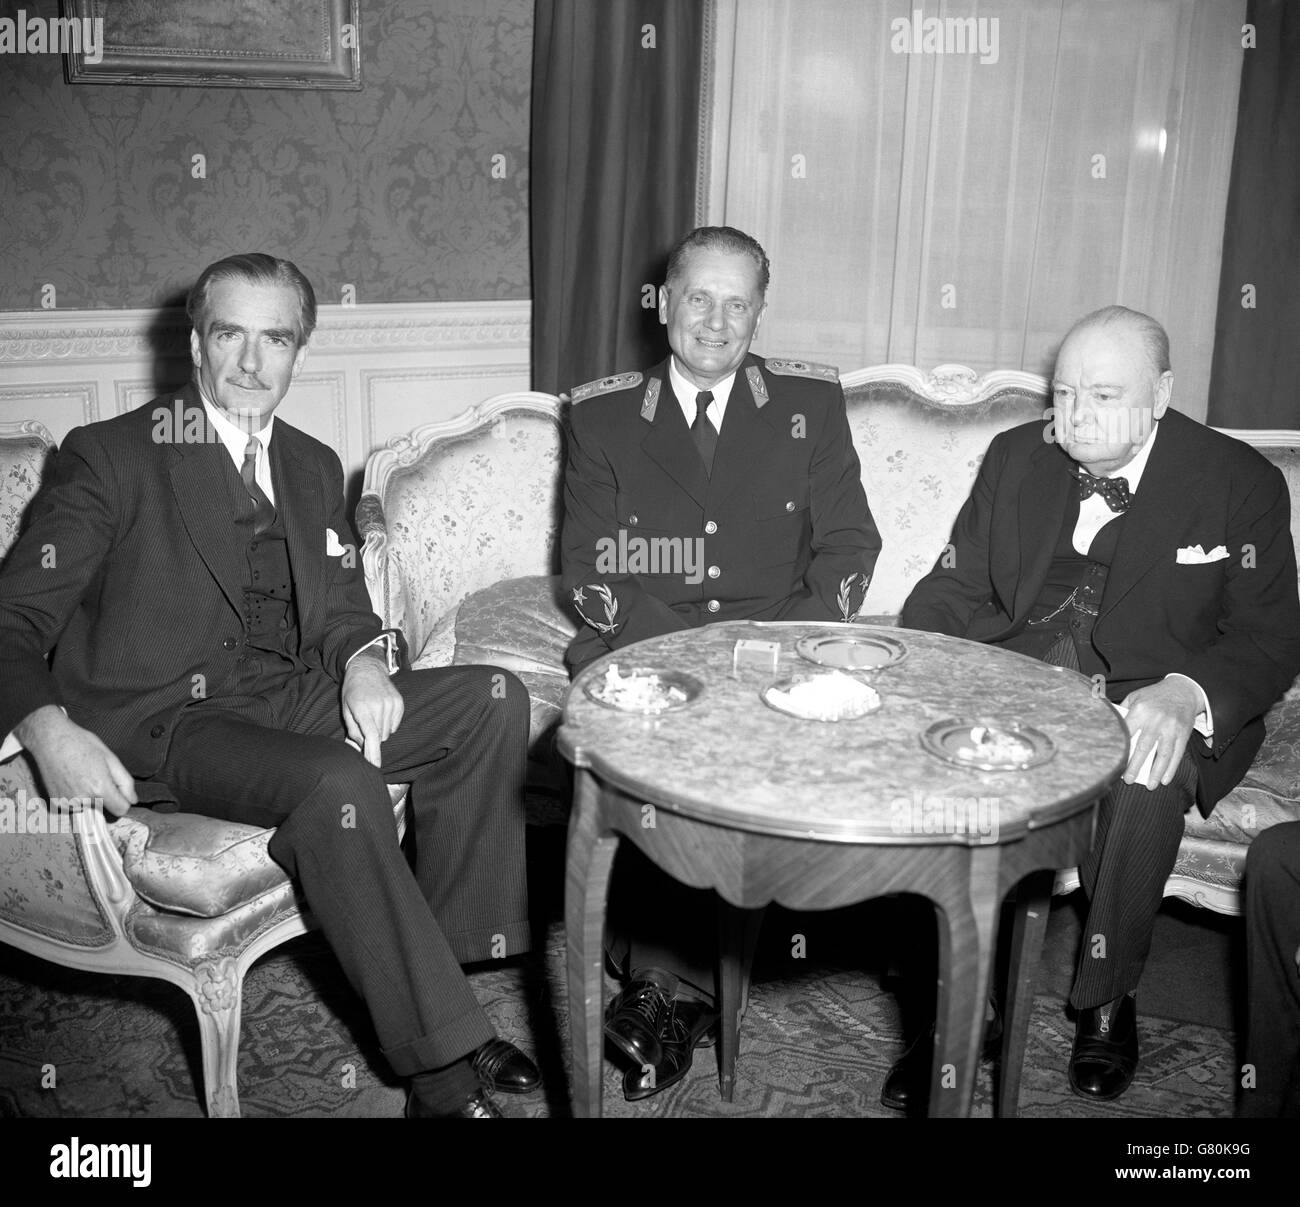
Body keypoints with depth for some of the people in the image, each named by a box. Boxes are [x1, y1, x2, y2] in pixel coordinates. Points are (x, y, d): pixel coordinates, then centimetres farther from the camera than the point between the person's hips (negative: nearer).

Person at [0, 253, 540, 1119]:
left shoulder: (314, 468, 17)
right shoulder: (113, 456, -1)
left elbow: (344, 610, 18)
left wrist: (364, 660, -7)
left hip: (290, 694, 6)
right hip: (162, 722, -6)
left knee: (492, 697, -12)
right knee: (338, 784, -34)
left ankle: (451, 950, -8)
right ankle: (443, 1066, -23)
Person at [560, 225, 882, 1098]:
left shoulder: (811, 404, 9)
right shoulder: (603, 414, 8)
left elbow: (848, 549, 6)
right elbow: (590, 569, 2)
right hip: (642, 649, 0)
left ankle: (667, 981, -16)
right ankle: (678, 980, -15)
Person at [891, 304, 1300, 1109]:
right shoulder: (1017, 457, 9)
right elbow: (957, 588, 10)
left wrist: (1182, 694, -26)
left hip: (1159, 703, -2)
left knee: (1146, 781, -35)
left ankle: (1108, 1000, -9)